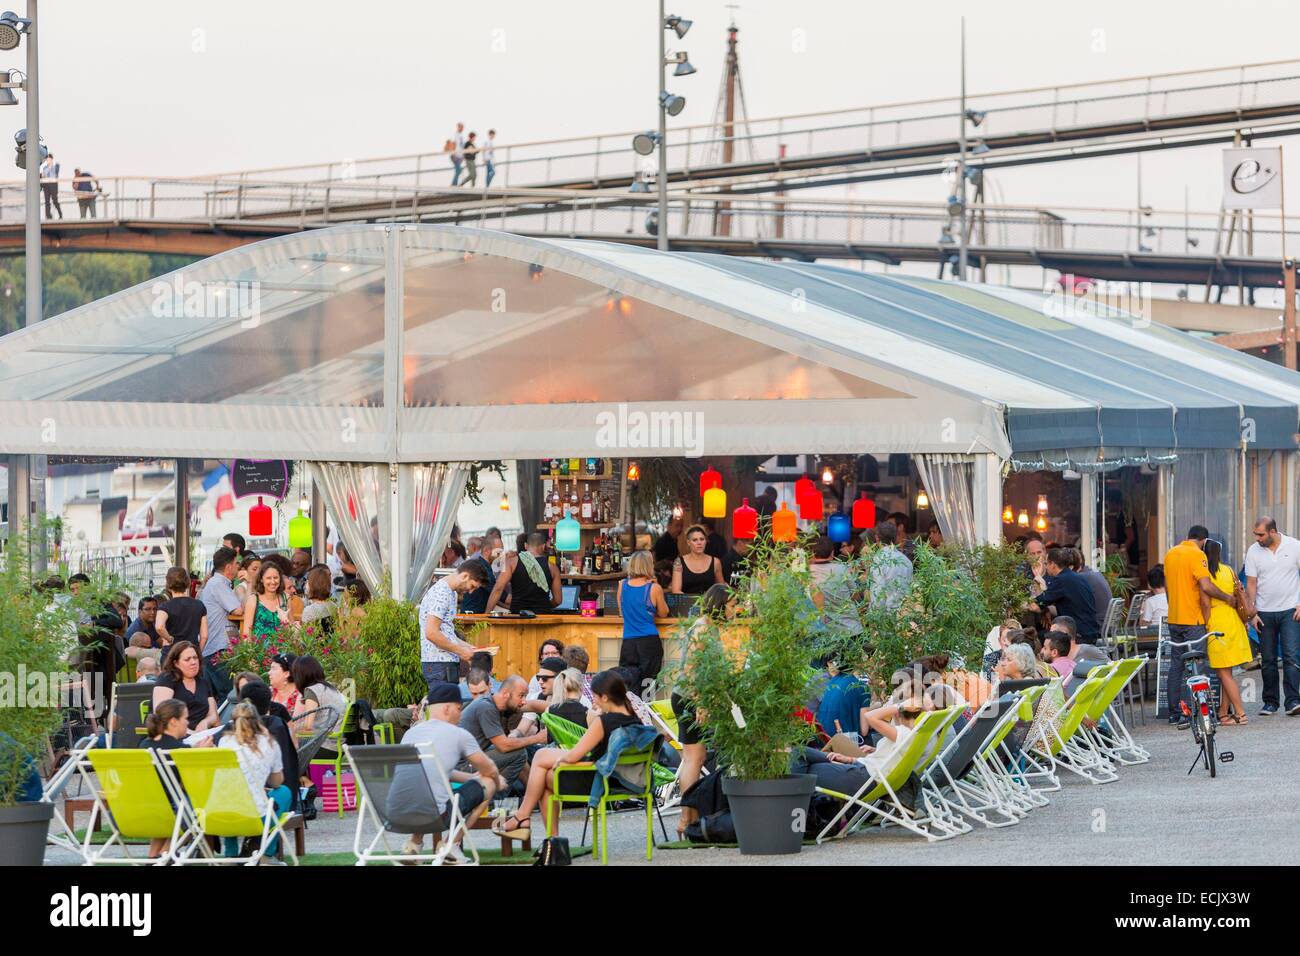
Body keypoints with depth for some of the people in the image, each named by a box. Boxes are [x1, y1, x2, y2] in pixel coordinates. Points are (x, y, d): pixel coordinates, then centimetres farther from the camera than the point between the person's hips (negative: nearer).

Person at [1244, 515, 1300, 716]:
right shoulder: (1254, 551, 1)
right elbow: (1251, 584, 3)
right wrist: (1251, 613, -3)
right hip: (1265, 612, 2)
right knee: (1268, 660, 5)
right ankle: (1270, 702, 13)